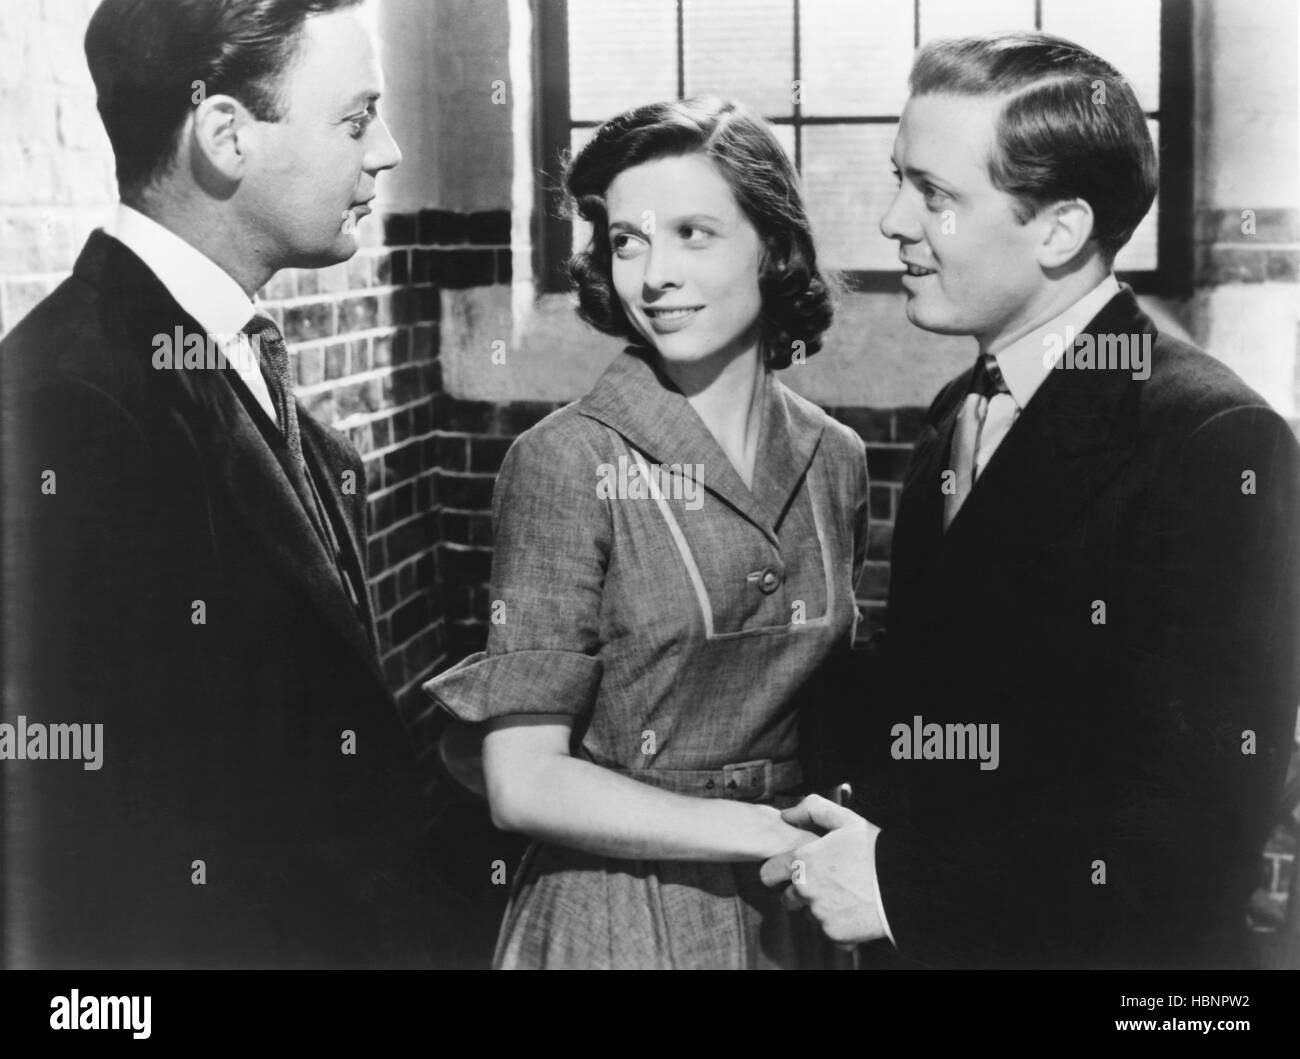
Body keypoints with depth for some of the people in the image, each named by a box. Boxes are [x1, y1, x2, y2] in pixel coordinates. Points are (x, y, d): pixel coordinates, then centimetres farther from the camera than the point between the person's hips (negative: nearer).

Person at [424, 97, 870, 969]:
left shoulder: (835, 458, 0)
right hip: (616, 913, -4)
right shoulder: (566, 463, -14)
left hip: (793, 911, 4)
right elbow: (525, 783, -16)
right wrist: (774, 832, -19)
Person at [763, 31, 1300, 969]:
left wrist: (906, 885, -21)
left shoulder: (1212, 443, -20)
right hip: (929, 937, 7)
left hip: (1107, 942, -7)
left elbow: (1197, 826, -25)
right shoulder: (958, 416, 5)